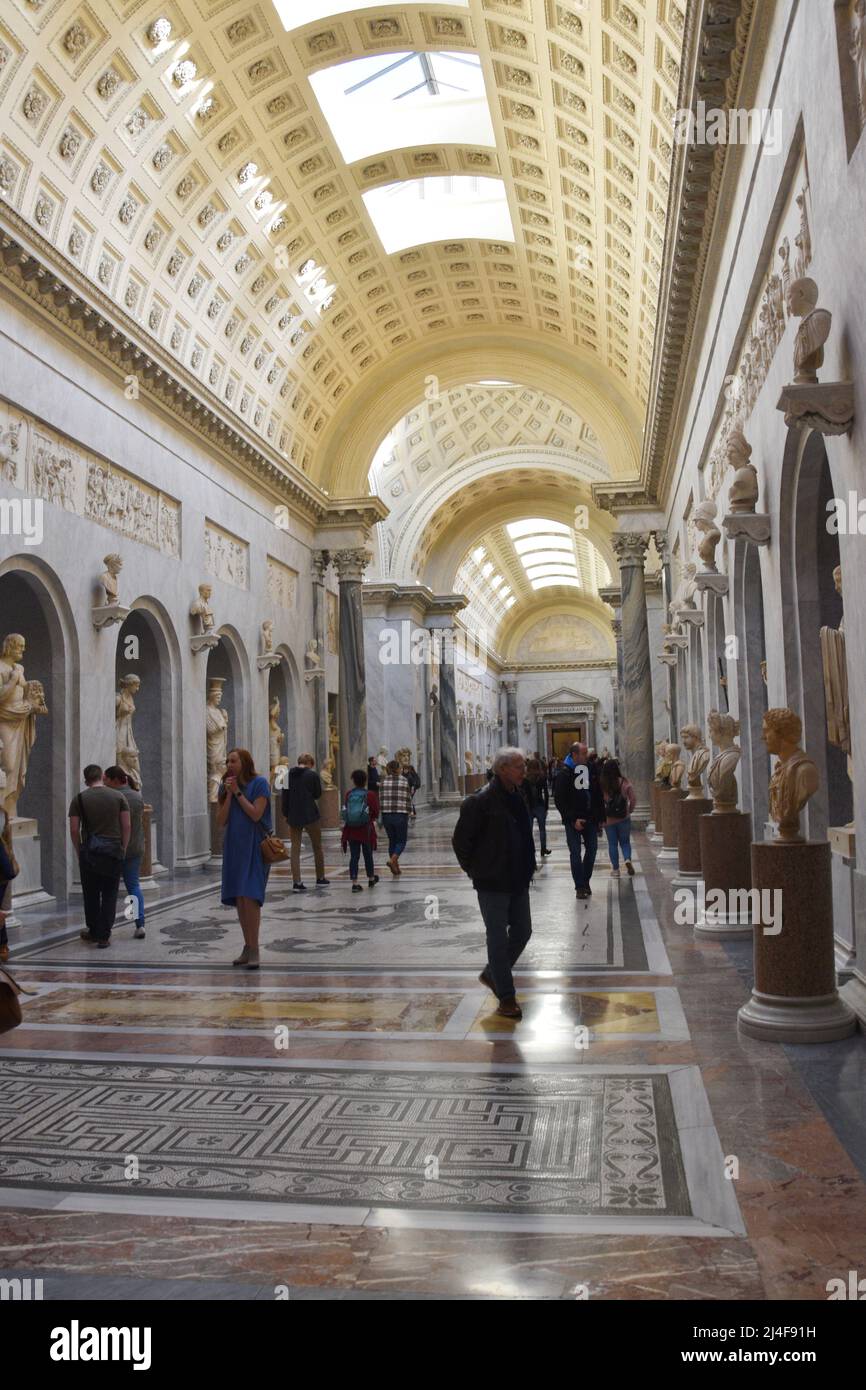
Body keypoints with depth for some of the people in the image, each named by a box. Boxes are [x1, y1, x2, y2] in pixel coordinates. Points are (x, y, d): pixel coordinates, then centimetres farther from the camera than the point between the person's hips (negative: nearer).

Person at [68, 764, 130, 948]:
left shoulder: (79, 799, 1)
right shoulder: (118, 796, 2)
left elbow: (74, 830, -1)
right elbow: (127, 826, 0)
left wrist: (79, 852, 11)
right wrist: (123, 849, 10)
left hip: (90, 851, 0)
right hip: (114, 850, 0)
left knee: (91, 894, 13)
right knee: (109, 895, 6)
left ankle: (93, 932, 24)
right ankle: (103, 937, 6)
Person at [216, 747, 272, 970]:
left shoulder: (259, 783, -5)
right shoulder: (225, 786, 11)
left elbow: (256, 814, -13)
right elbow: (221, 820, 3)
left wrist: (238, 792, -11)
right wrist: (229, 794, -6)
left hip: (254, 847, -6)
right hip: (233, 847, 6)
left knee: (250, 896, -14)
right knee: (238, 899, 7)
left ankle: (254, 949, -9)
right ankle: (247, 947, 16)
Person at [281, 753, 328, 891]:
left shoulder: (289, 775, 3)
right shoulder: (313, 775, -7)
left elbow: (285, 796, 5)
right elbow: (317, 794, 1)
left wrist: (286, 815, 11)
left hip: (293, 816, 3)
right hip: (311, 815, -3)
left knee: (295, 848, 5)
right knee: (317, 847, 13)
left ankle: (296, 882, -2)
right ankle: (320, 879, 22)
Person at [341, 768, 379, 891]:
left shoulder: (348, 794, -3)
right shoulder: (370, 795, -9)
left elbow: (345, 811, 3)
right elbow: (376, 814, -4)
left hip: (351, 830, 1)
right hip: (366, 830, -1)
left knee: (354, 856, 5)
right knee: (368, 855, 15)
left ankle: (355, 883, -1)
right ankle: (371, 879, 33)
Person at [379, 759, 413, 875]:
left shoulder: (383, 781, 2)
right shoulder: (405, 781, -4)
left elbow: (380, 799, 4)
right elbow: (408, 800, -1)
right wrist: (409, 813, 12)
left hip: (386, 815, 3)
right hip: (401, 815, -3)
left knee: (392, 841, 15)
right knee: (401, 841, 8)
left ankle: (396, 867, 17)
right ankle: (392, 860, -16)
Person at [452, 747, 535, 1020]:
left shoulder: (517, 798, 8)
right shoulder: (480, 801, -17)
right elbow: (461, 839, -14)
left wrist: (527, 870, 14)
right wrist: (475, 870, -8)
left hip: (518, 882, 8)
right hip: (493, 884, -8)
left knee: (522, 931, 15)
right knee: (498, 938, 2)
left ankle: (491, 974, 36)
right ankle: (506, 998, 13)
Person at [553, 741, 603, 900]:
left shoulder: (590, 770, 6)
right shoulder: (564, 773, -8)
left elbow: (598, 796, 11)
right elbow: (559, 800, -11)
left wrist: (600, 816, 4)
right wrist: (573, 820, -16)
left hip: (590, 819, 5)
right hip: (573, 821, -5)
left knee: (592, 849, 8)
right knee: (576, 853, -1)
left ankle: (585, 882, 23)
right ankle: (580, 886, 6)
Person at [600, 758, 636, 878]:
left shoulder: (601, 784, -9)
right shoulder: (624, 782, -9)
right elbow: (633, 799, -9)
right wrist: (629, 810, 7)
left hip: (608, 819, 0)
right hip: (624, 818, 0)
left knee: (612, 844, 10)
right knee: (625, 842, 16)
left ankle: (615, 869, 13)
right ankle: (628, 859, -9)